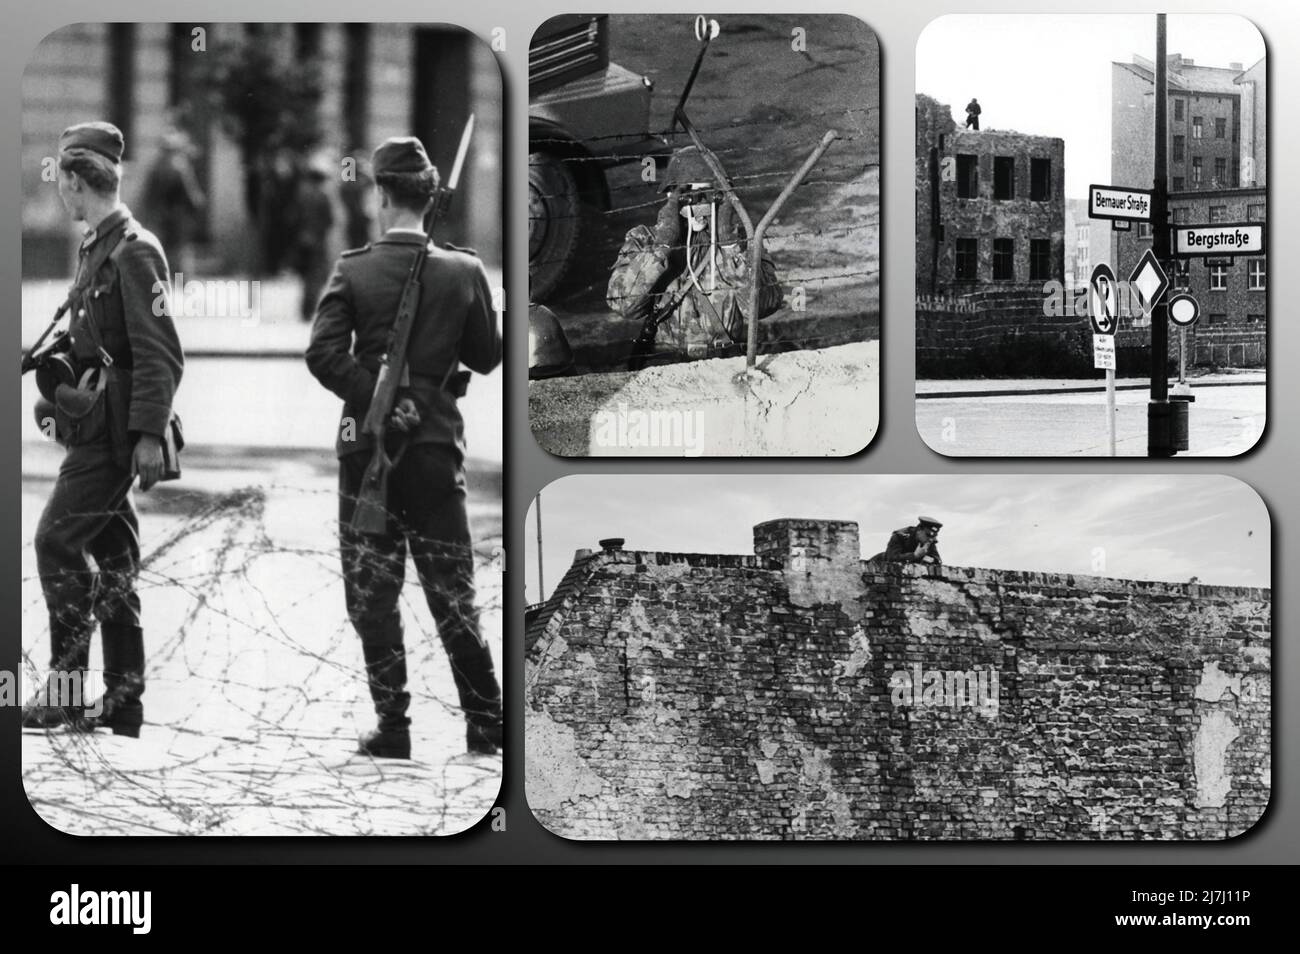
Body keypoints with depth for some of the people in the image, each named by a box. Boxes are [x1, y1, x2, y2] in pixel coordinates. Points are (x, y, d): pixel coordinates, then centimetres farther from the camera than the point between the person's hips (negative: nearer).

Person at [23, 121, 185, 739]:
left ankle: (67, 689, -7)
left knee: (57, 541, -11)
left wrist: (149, 435, -22)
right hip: (95, 427, 10)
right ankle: (121, 705, 14)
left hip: (113, 431, -10)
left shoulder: (134, 251, -13)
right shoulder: (95, 248, 16)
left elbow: (159, 356, -19)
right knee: (111, 556, 10)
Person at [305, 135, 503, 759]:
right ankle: (486, 724, 11)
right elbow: (487, 357, 6)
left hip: (367, 444, -1)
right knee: (451, 591, 10)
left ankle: (392, 728, 6)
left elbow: (324, 353, -15)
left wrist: (378, 401, -13)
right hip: (437, 445, 1)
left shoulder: (354, 270, -6)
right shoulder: (464, 271, -3)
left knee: (372, 592, 7)